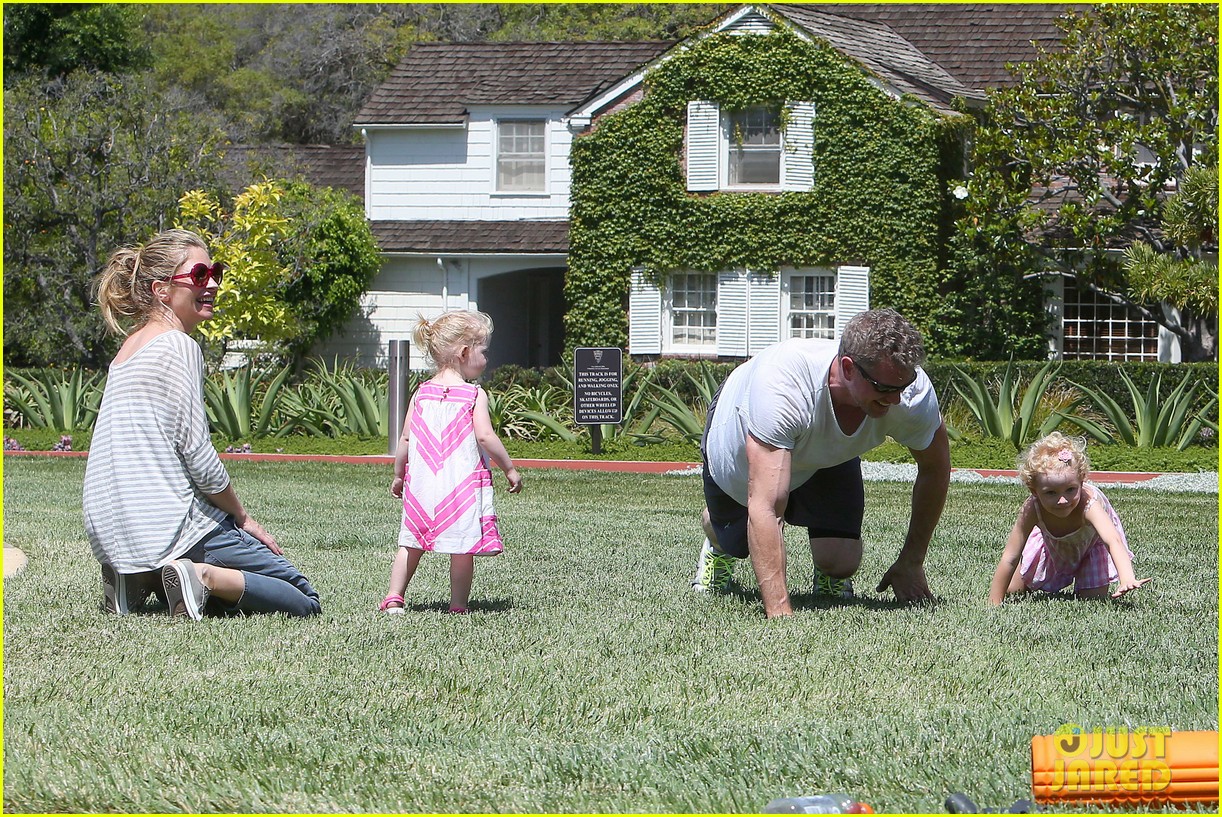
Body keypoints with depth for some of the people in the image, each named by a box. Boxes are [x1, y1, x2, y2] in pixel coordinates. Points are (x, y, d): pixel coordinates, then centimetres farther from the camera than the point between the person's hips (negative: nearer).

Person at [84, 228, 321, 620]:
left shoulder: (131, 347, 15)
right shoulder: (178, 346, -11)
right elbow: (197, 452, -15)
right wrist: (243, 518, -2)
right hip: (176, 526, -8)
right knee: (303, 601, 0)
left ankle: (139, 580, 7)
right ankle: (206, 577, -19)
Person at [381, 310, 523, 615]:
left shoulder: (421, 393, 6)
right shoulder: (474, 395, -7)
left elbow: (405, 438, 7)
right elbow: (484, 436, -14)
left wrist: (398, 475, 19)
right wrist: (510, 468, -5)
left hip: (422, 483, 4)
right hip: (464, 483, -4)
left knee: (411, 542, 14)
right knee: (463, 544, 3)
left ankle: (393, 598, 11)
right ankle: (459, 604, 4)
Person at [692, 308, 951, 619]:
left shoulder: (913, 393, -36)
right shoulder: (782, 384, -49)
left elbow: (936, 466, -13)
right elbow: (765, 507, -51)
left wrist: (911, 563, -10)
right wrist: (779, 610, -55)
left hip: (827, 456, 2)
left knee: (841, 564, -16)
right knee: (734, 543, 19)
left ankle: (830, 580, 20)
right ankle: (718, 548, 56)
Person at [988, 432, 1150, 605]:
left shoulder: (1088, 505, -47)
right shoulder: (1032, 509, -40)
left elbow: (1113, 540, -64)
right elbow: (1009, 559, -35)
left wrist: (1127, 578, -81)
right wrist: (994, 604, -39)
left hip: (1092, 543, -2)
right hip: (1052, 545, 2)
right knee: (1013, 589, 5)